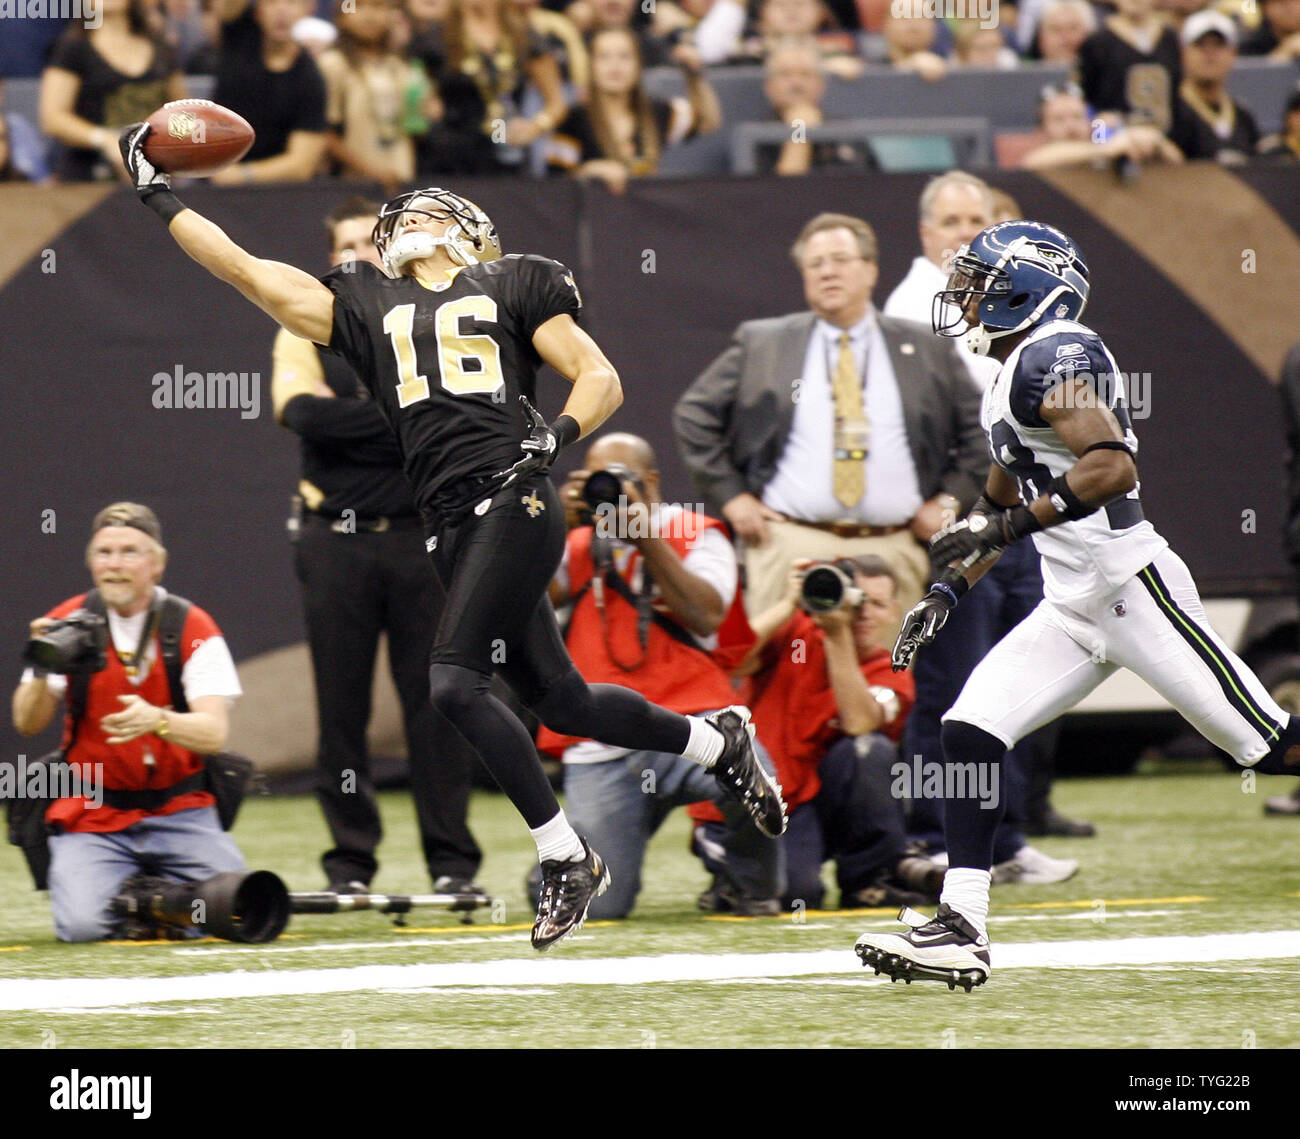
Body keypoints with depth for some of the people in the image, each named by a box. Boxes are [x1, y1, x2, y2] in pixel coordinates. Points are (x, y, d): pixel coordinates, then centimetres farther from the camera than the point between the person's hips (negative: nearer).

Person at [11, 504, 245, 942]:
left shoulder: (193, 627, -4)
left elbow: (213, 733, -17)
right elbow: (27, 724, -6)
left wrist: (157, 720, -38)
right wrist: (42, 671, -27)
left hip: (180, 812, 0)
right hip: (92, 817, 0)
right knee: (84, 924, -25)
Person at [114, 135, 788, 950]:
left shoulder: (511, 288, 12)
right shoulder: (365, 307, 22)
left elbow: (602, 379, 6)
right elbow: (247, 271, 18)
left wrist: (558, 434, -13)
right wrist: (160, 196, 15)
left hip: (513, 502, -5)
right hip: (452, 528, 5)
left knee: (455, 682, -19)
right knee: (561, 702, 7)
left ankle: (568, 859, -10)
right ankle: (719, 741, 31)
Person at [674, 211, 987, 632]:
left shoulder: (924, 351, 12)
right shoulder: (761, 343, 10)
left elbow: (980, 429, 17)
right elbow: (694, 414, 13)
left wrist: (950, 500, 7)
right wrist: (730, 496, 5)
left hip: (893, 551, 1)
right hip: (790, 545, -1)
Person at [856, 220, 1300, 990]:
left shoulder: (1053, 356, -11)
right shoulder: (1014, 377, 19)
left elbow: (1115, 464, -24)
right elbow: (1001, 504, 29)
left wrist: (1007, 526, -23)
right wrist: (950, 590, 20)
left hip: (1134, 586, -10)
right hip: (1072, 609, 10)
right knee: (972, 731, 0)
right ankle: (962, 930, -2)